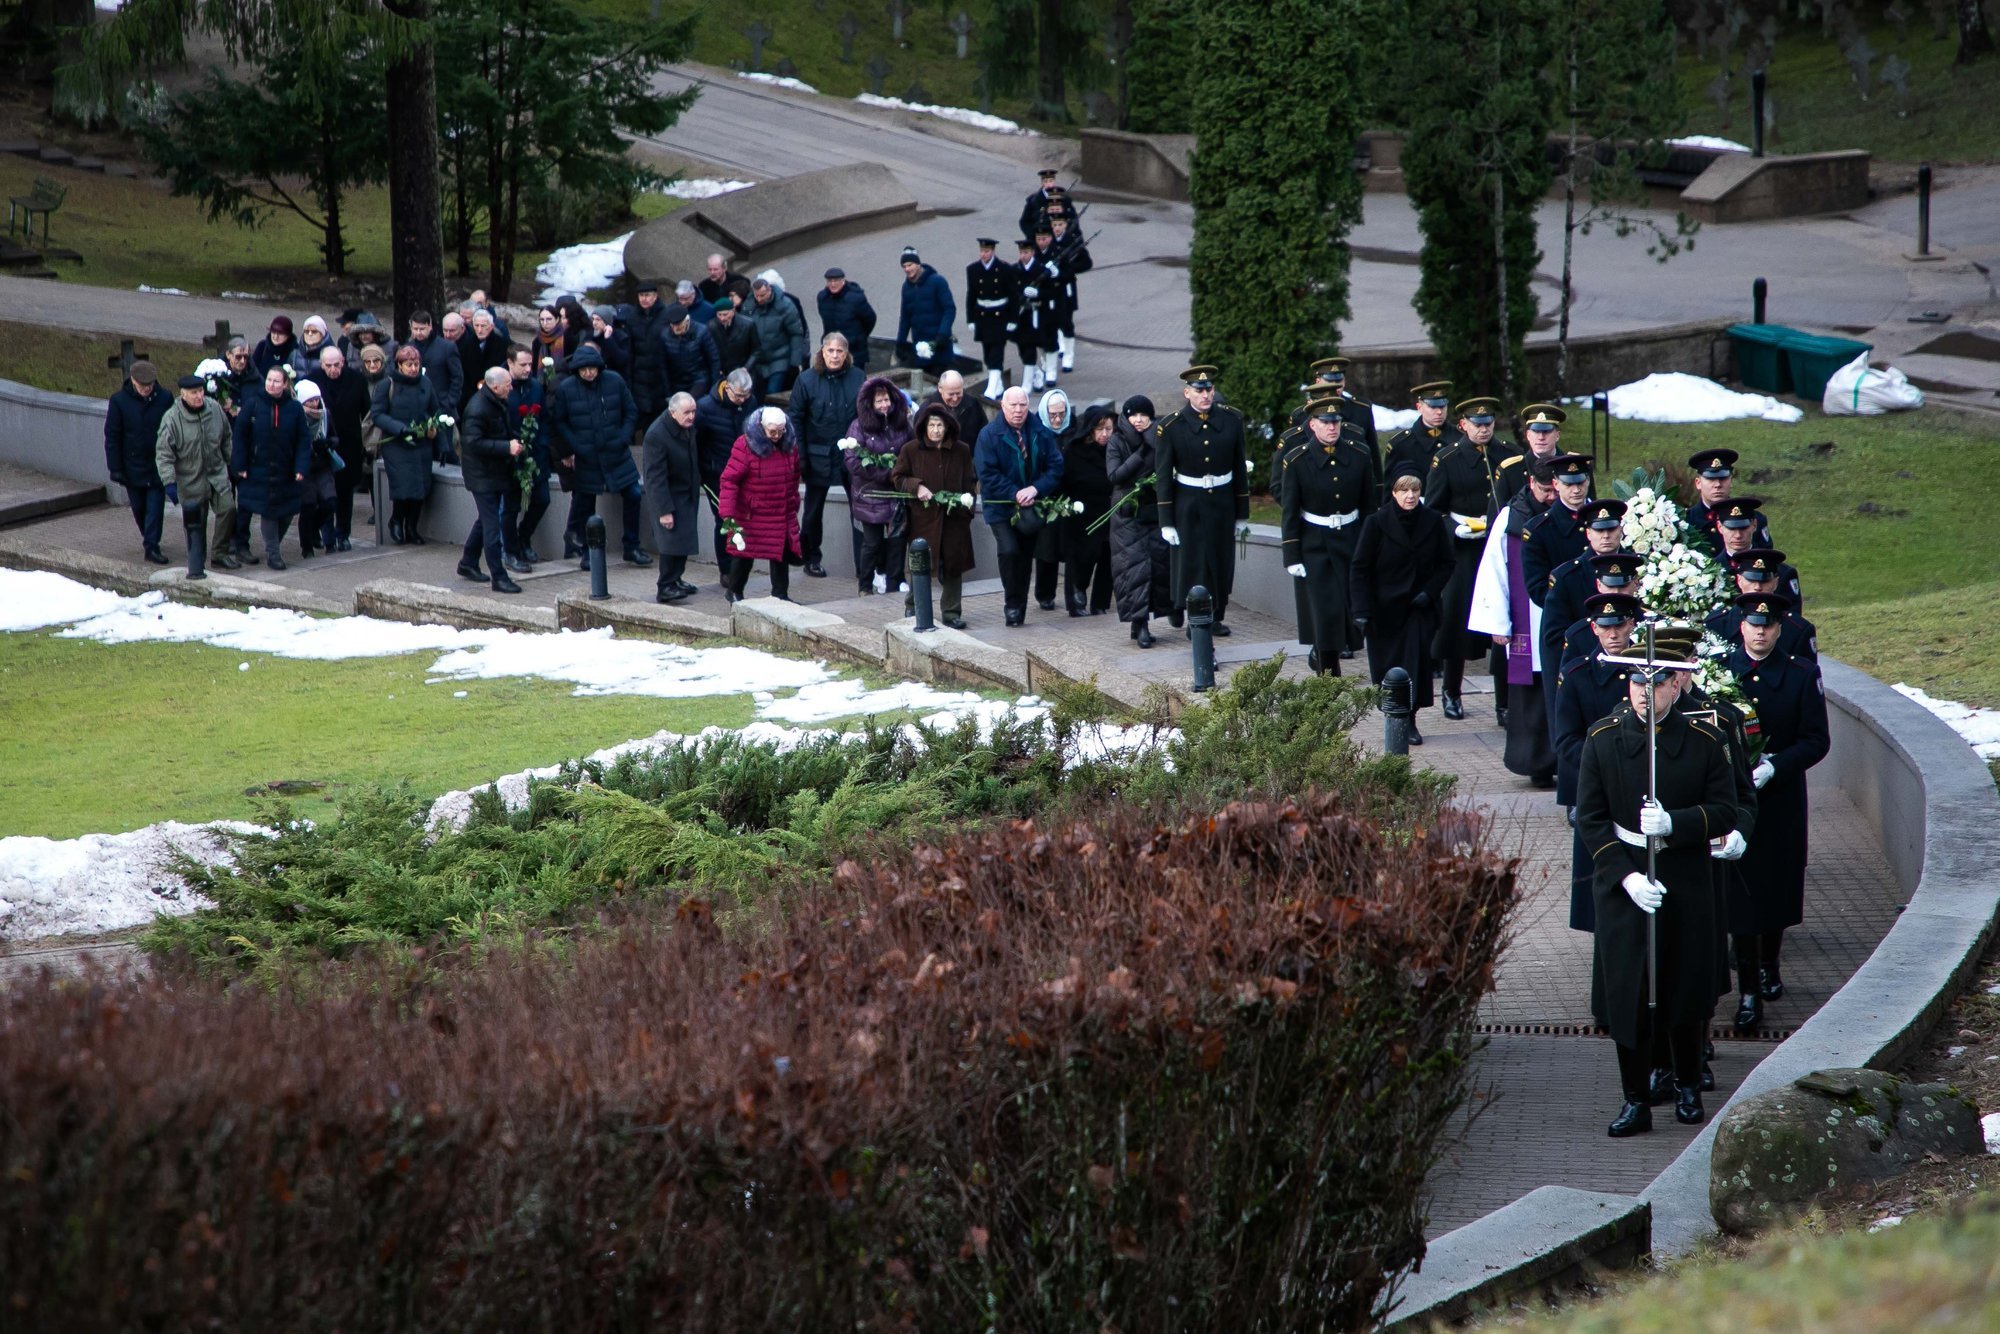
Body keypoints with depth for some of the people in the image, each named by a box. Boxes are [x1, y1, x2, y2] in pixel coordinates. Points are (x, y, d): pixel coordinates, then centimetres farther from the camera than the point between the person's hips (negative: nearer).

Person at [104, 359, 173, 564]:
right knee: (139, 508, 12)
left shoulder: (163, 400, -6)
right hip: (133, 467, 0)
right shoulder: (119, 401, -8)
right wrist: (115, 468, -6)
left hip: (157, 466, 0)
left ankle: (151, 546, -1)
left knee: (155, 507, -5)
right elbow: (112, 437, -4)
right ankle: (149, 538, 34)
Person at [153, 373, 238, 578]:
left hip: (217, 474, 3)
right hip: (190, 480, -3)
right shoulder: (172, 419, -16)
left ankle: (221, 553, 3)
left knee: (227, 508, -14)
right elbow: (163, 454, -14)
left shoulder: (215, 410, -4)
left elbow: (227, 440, 12)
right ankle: (196, 567, 13)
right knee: (195, 525, 3)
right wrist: (169, 482, -20)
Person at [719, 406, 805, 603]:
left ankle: (780, 594, 18)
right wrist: (728, 514, -20)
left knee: (783, 552, 5)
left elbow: (794, 477, 14)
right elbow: (729, 480, -16)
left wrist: (793, 504, 18)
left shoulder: (790, 445, 0)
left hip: (783, 515, 4)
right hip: (751, 516, -4)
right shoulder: (745, 446, -16)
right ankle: (733, 590, 26)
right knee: (745, 553, 7)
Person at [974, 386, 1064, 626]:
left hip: (1031, 506, 3)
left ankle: (1018, 612, 17)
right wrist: (1015, 494, -21)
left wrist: (1035, 489, -17)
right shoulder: (989, 435, -8)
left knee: (1025, 556, 8)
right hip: (1001, 506, -3)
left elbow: (1055, 467, 0)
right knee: (1009, 551, -20)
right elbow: (988, 474, -13)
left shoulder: (1041, 434, 1)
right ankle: (1012, 604, -6)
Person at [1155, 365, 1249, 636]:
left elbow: (1240, 468, 7)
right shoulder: (1172, 427, -8)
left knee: (1222, 563, 8)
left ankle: (1215, 618, 21)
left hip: (1223, 502, 3)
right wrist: (1166, 522, -7)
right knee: (1192, 563, -4)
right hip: (1188, 506, -3)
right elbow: (1164, 478, -5)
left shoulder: (1231, 420, 0)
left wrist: (1242, 512, 8)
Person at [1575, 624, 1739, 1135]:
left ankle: (1687, 1085, 31)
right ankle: (1636, 1101, 9)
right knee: (1627, 994, -1)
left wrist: (1675, 823, -22)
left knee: (1687, 993, 10)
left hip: (1687, 884, 0)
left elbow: (1724, 811, -3)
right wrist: (1627, 877, -14)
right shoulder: (1603, 739, -3)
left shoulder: (1705, 741, -3)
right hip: (1622, 882, 0)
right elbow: (1590, 819, -3)